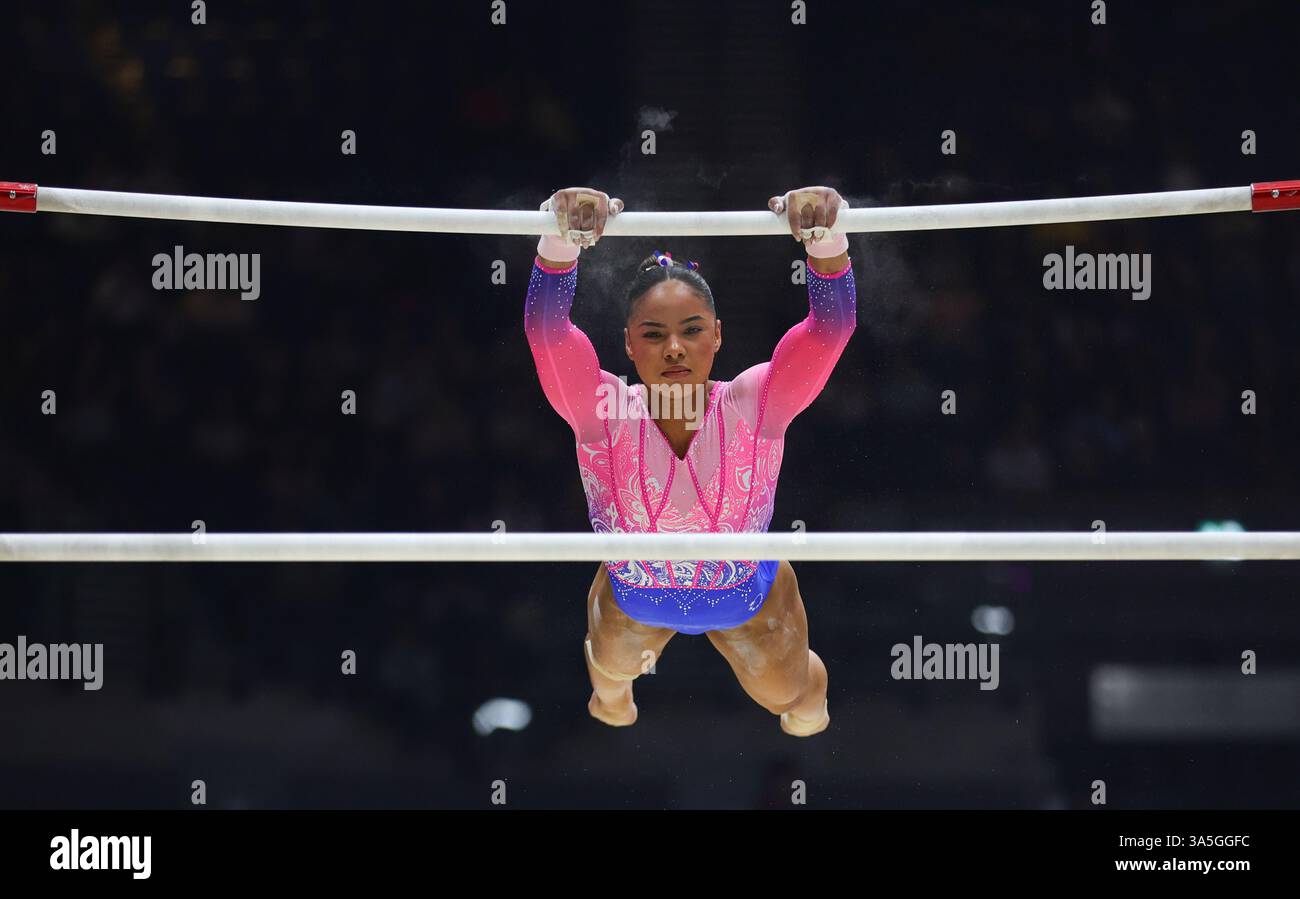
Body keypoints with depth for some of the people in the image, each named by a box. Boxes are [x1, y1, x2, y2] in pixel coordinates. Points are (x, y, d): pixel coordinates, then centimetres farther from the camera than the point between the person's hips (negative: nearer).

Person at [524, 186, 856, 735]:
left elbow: (833, 321, -47)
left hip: (748, 599, 0)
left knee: (792, 697, 25)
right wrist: (562, 237, -70)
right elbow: (545, 327, -52)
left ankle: (808, 706, 63)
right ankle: (612, 693, 70)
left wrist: (825, 237, -67)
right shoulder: (605, 413, -35)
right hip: (633, 599, 0)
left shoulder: (751, 407, -35)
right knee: (613, 666, 32)